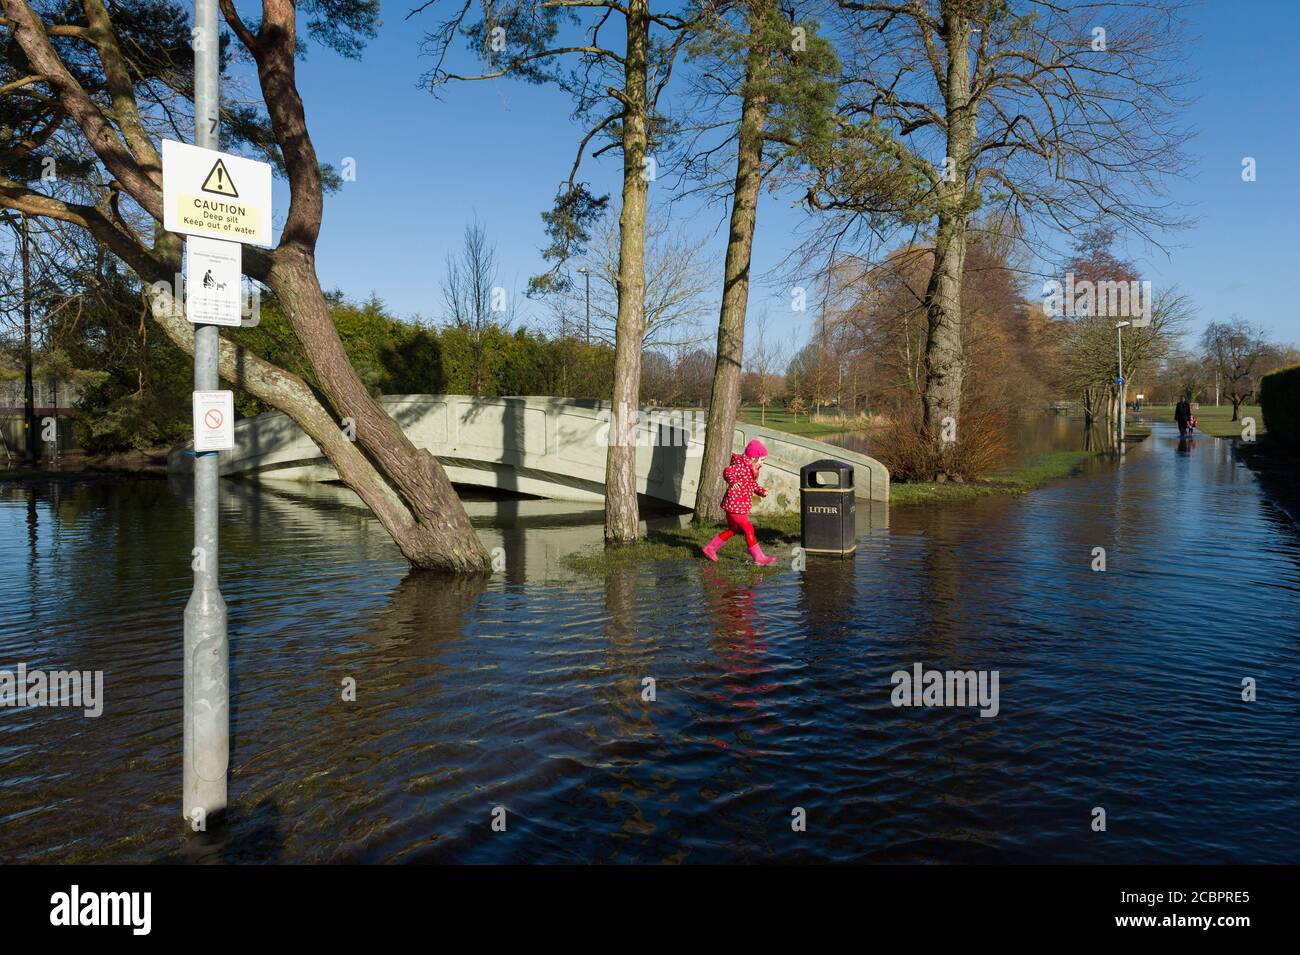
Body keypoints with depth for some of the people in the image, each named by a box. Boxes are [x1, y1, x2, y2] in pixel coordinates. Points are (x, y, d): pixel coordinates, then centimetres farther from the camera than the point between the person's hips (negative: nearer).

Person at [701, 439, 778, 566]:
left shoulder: (751, 468, 13)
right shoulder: (741, 466, -19)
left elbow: (752, 484, 26)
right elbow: (727, 472, -35)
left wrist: (762, 491, 8)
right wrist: (733, 481, -56)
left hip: (739, 506, 11)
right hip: (734, 505, -11)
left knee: (734, 530, 21)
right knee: (748, 529, -5)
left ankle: (709, 548, 29)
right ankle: (759, 558, 1)